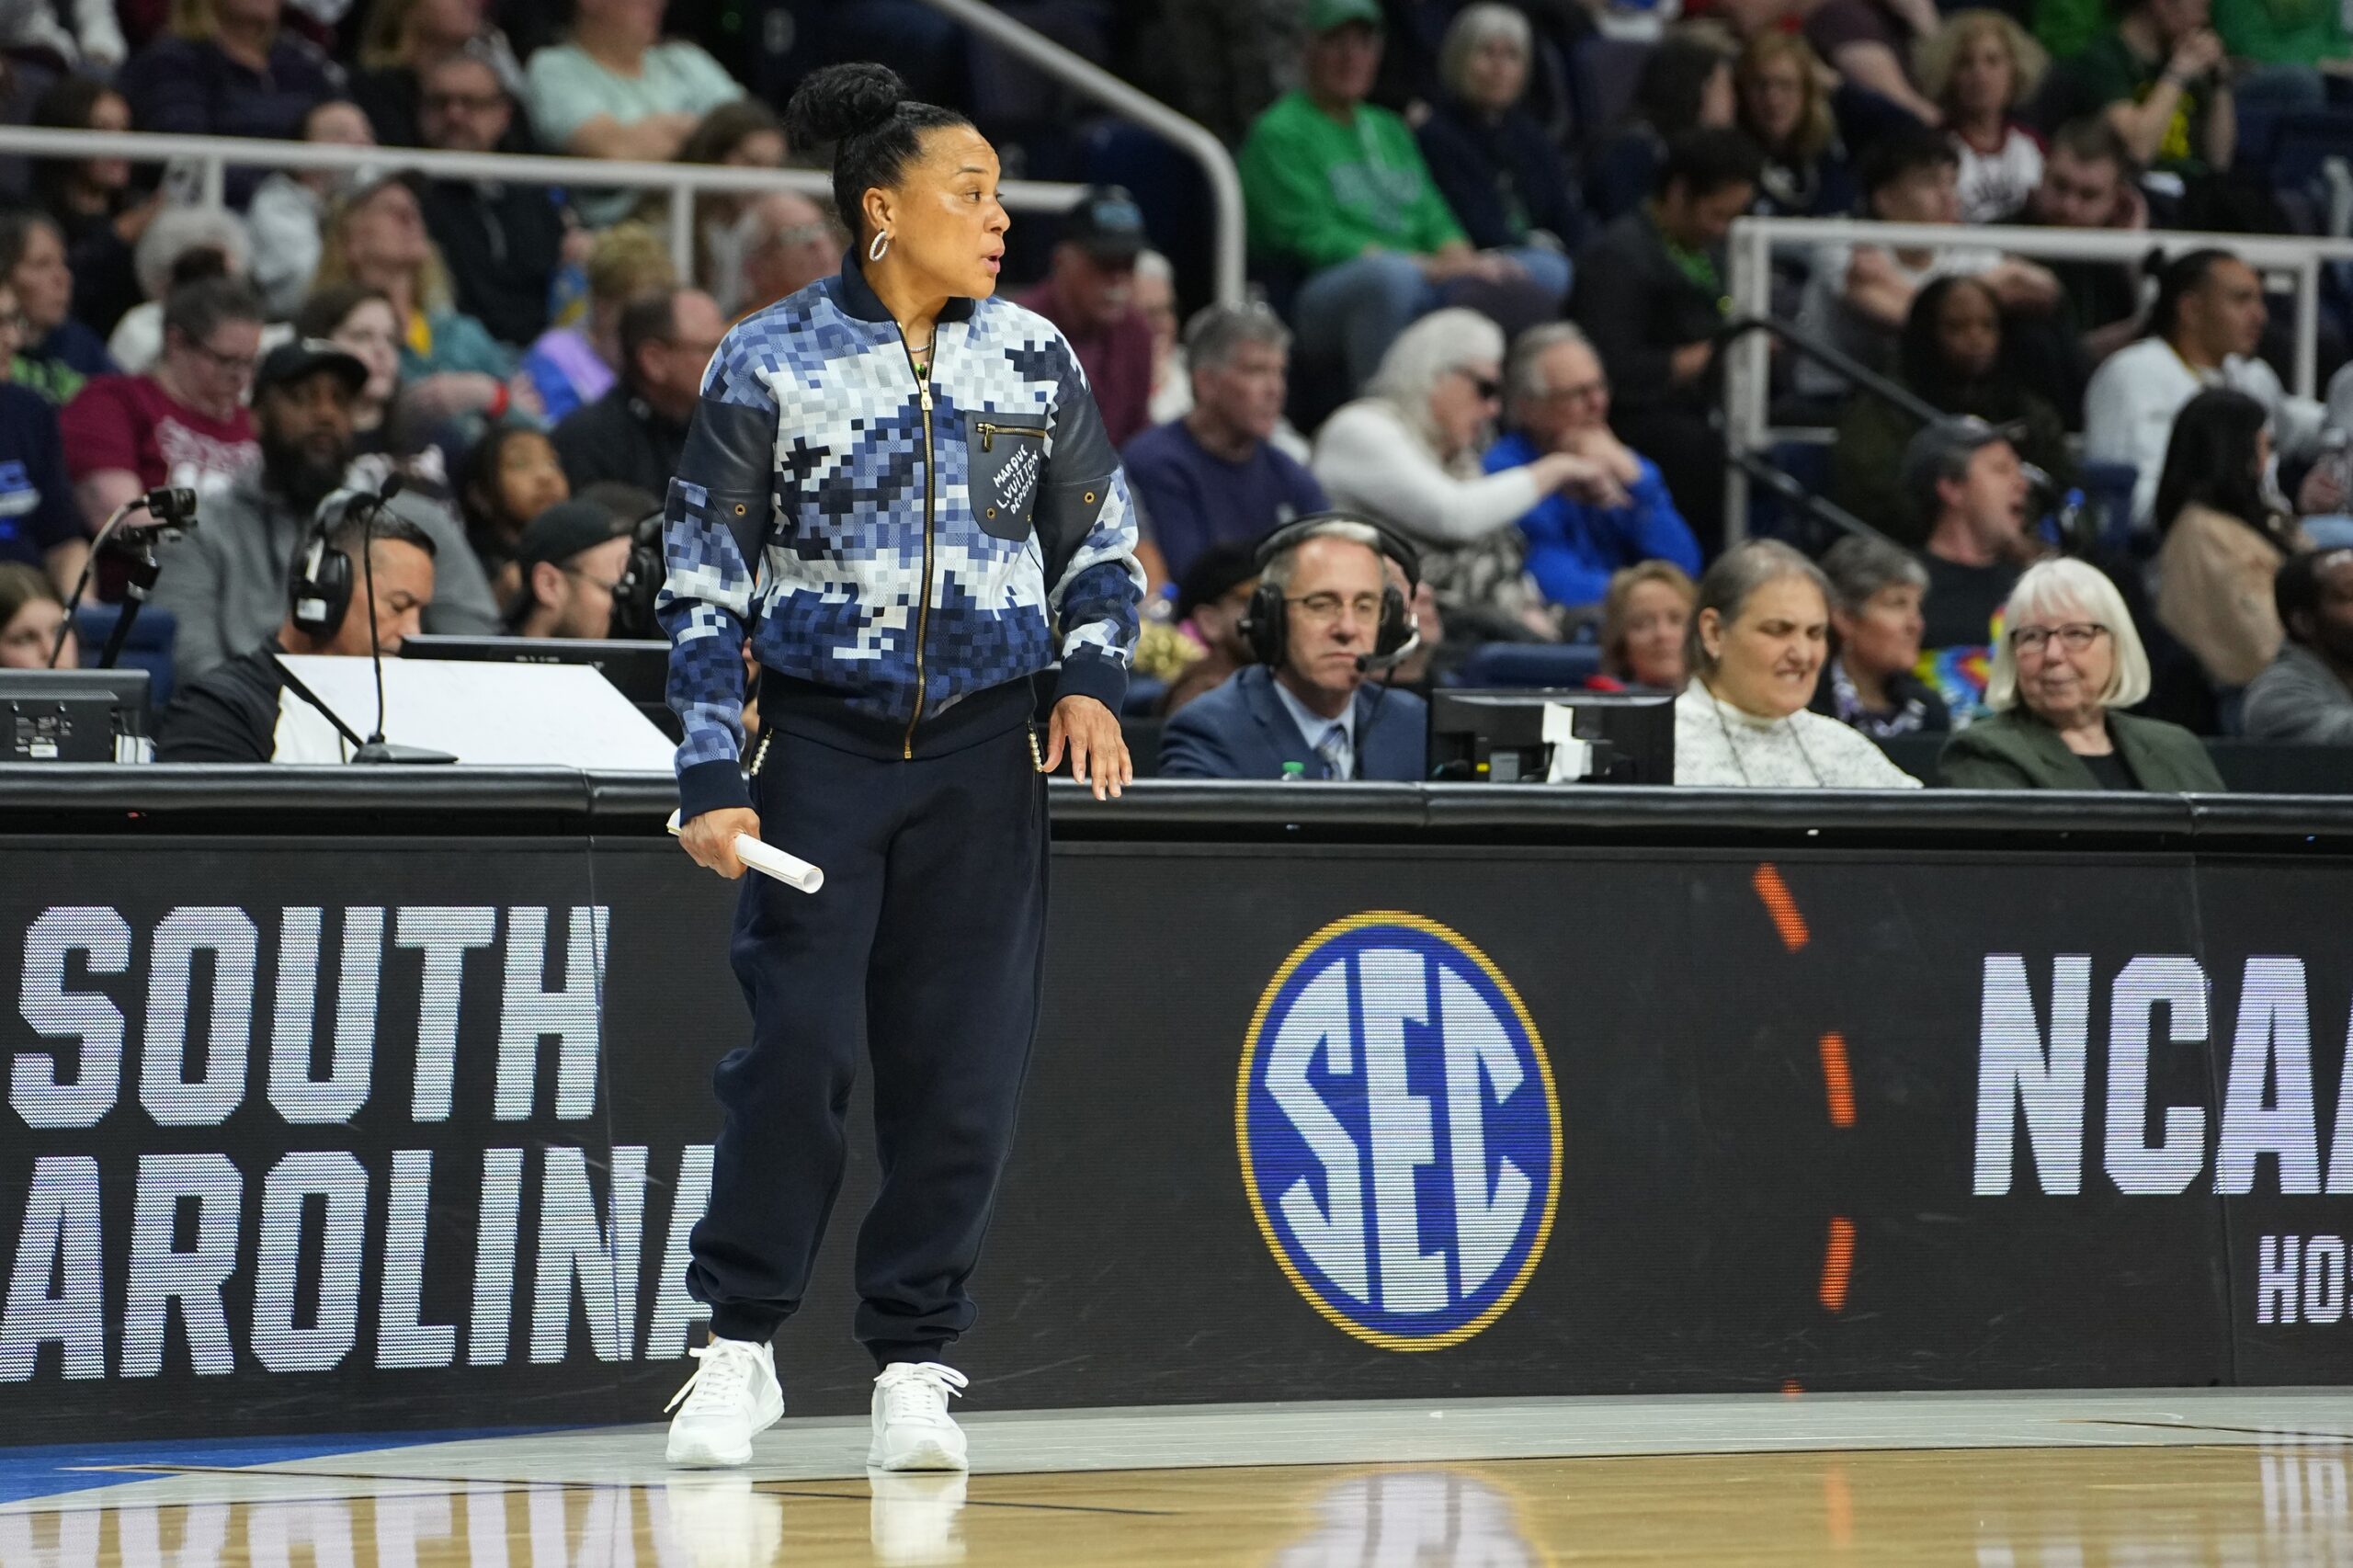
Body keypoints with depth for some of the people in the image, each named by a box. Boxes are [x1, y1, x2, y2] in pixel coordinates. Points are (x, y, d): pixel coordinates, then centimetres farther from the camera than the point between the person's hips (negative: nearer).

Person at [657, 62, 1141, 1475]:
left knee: (964, 1065, -1)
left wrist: (1092, 679, -2)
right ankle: (741, 1344, 2)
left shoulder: (1033, 356, 5)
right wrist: (713, 780, -7)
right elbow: (705, 579, -1)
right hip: (819, 737, -3)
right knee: (801, 1044, -12)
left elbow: (1103, 539, 16)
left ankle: (916, 1363, 9)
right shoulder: (771, 364, -4)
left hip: (983, 747, 3)